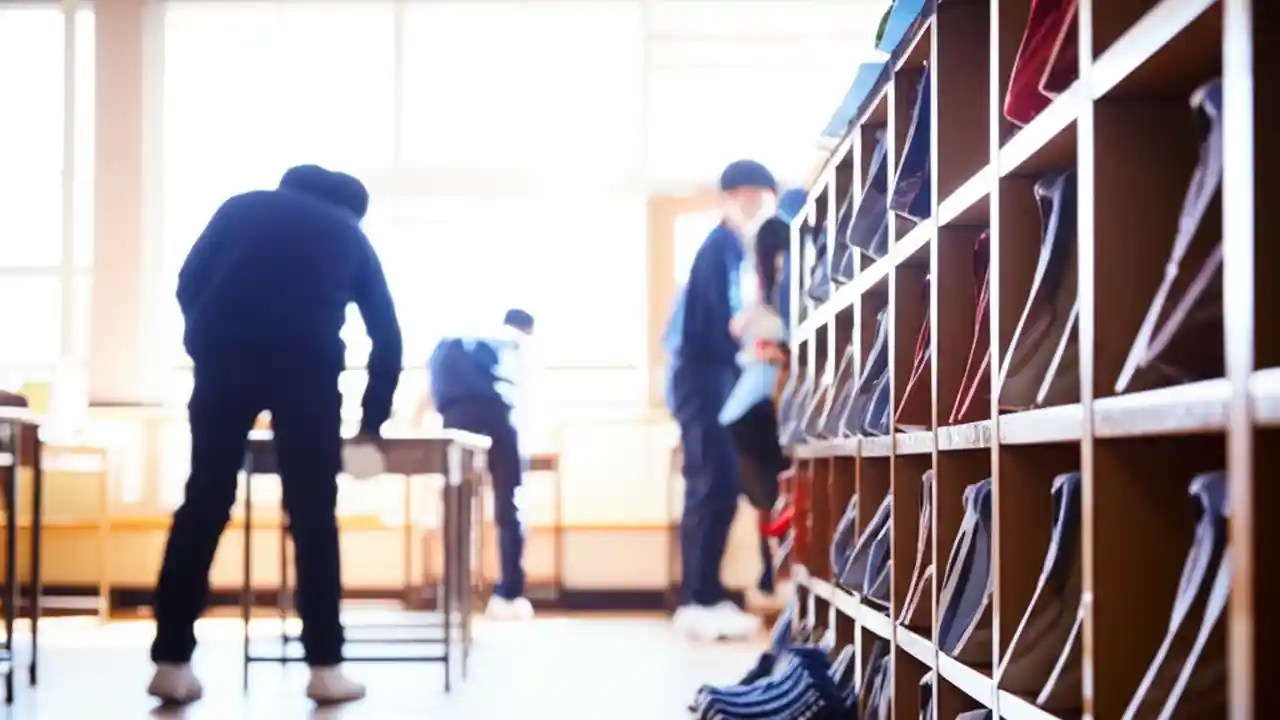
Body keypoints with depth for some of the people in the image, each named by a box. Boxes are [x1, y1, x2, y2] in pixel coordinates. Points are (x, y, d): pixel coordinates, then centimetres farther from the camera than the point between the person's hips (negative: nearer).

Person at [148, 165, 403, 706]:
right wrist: (373, 420, 32)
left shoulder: (242, 207, 26)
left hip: (224, 355, 1)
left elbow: (188, 284, 15)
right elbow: (387, 336, 24)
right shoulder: (349, 234, 26)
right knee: (313, 513, 6)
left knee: (204, 504, 6)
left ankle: (172, 664, 6)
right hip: (308, 363, -1)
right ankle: (324, 667, 6)